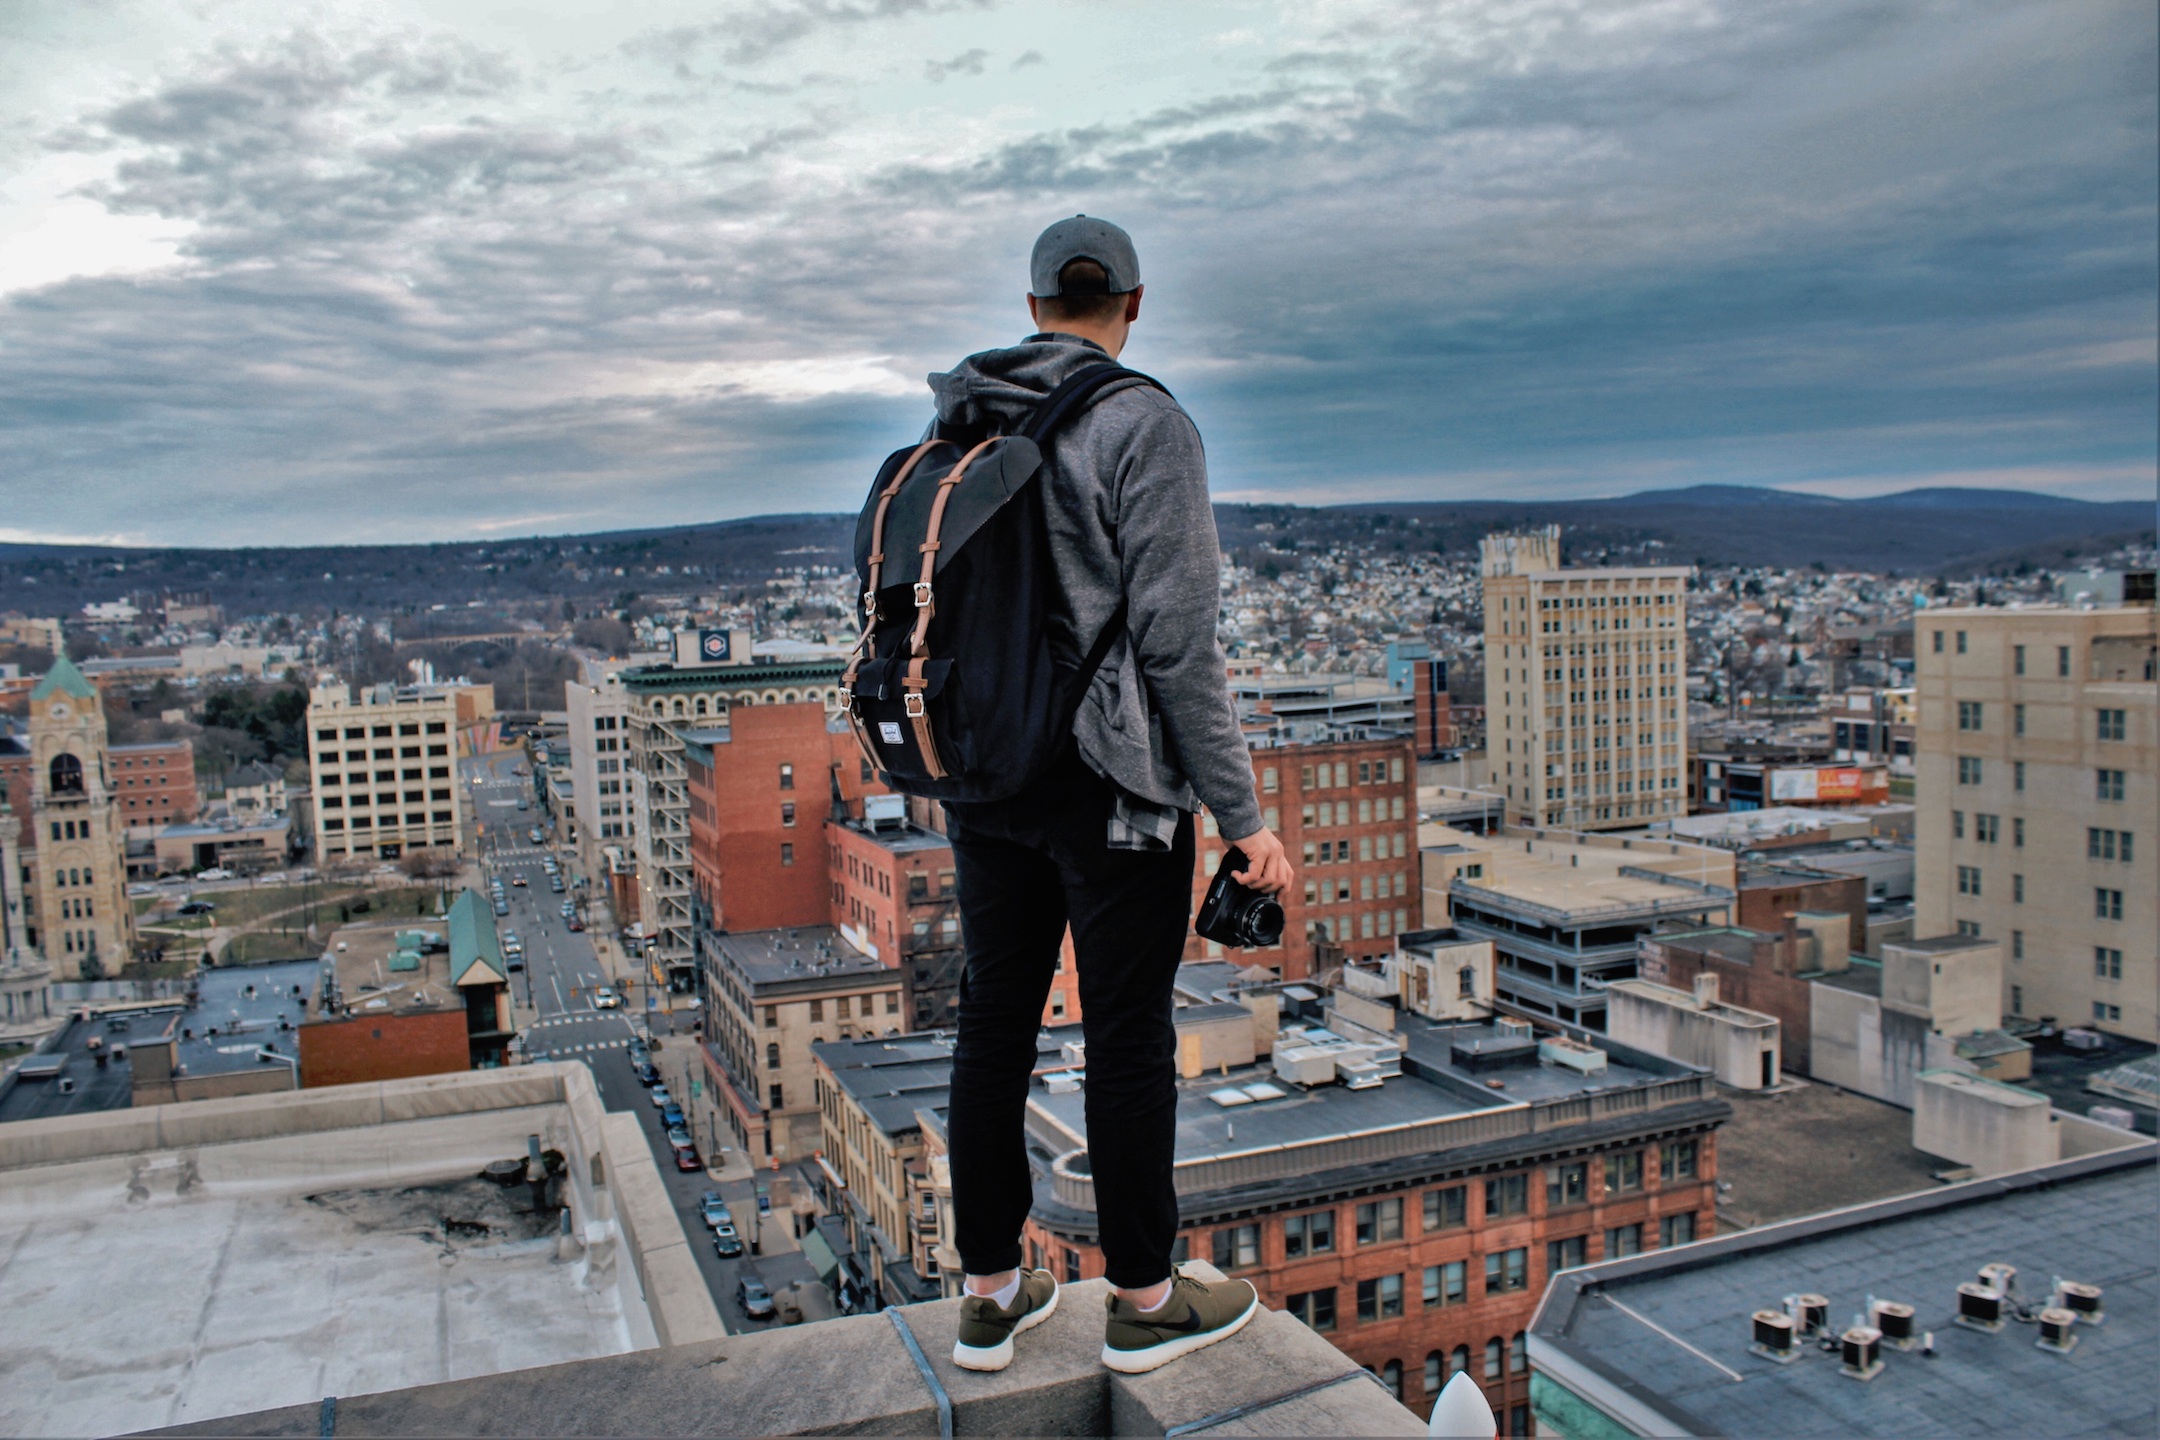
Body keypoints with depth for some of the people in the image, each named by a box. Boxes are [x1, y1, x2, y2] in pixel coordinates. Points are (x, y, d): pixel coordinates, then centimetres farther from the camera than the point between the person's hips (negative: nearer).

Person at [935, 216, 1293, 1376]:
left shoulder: (954, 435, 8)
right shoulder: (1147, 426, -12)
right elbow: (1175, 637, -18)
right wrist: (1243, 816, -12)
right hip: (1110, 786, -6)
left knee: (993, 1026, 13)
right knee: (1130, 1038, 7)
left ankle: (990, 1297, 27)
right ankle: (1143, 1301, 23)